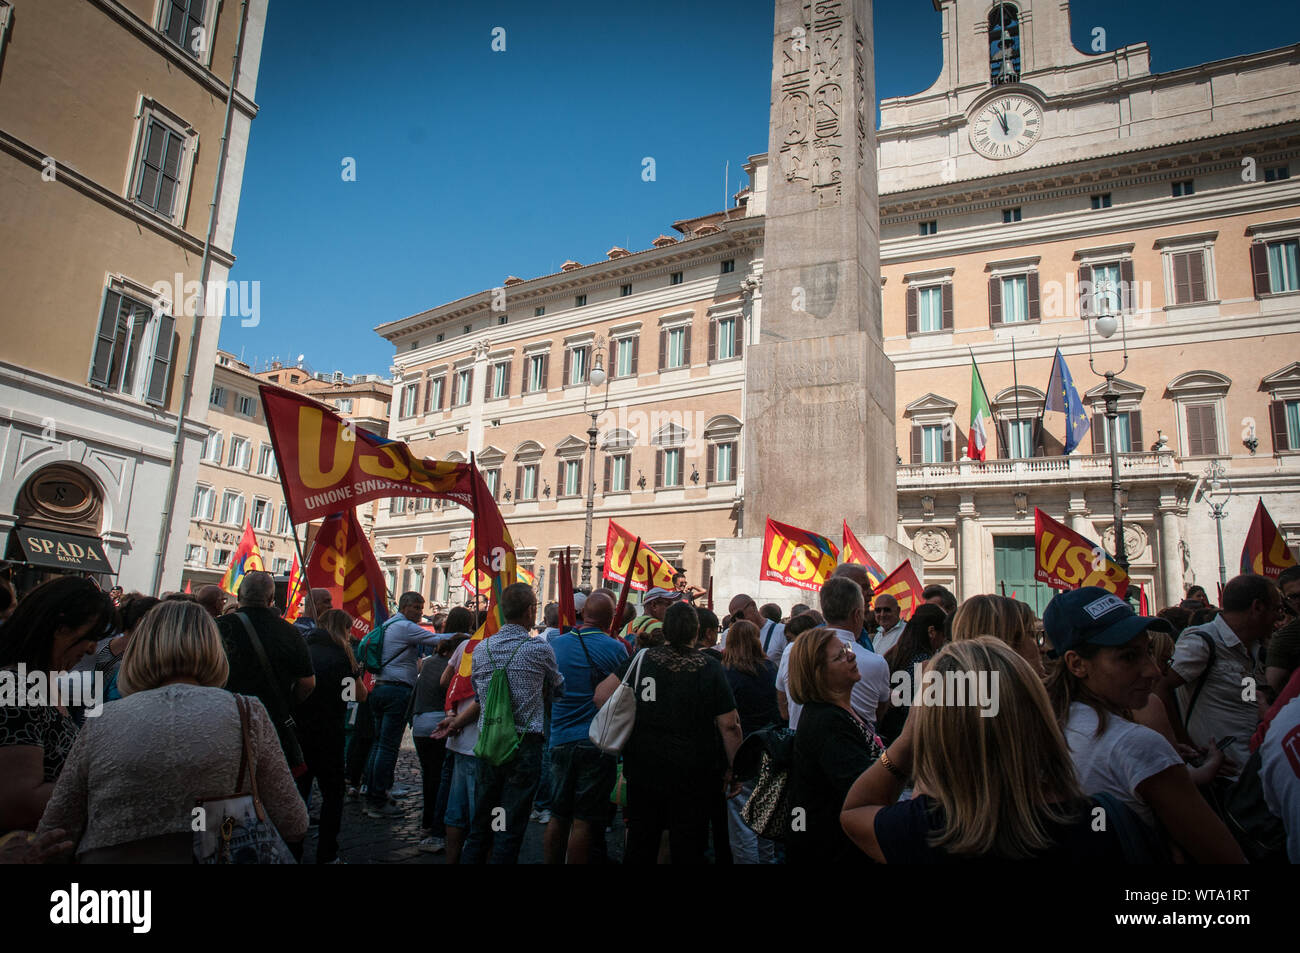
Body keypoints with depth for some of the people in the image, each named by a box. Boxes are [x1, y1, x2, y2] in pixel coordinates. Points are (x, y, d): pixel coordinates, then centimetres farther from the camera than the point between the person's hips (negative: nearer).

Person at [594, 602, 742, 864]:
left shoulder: (642, 659, -5)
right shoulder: (710, 668, -11)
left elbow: (601, 695, -6)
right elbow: (729, 726, -11)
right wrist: (733, 769, -1)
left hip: (643, 770, 3)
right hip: (692, 774, -2)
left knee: (640, 847, 17)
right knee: (687, 851, 10)